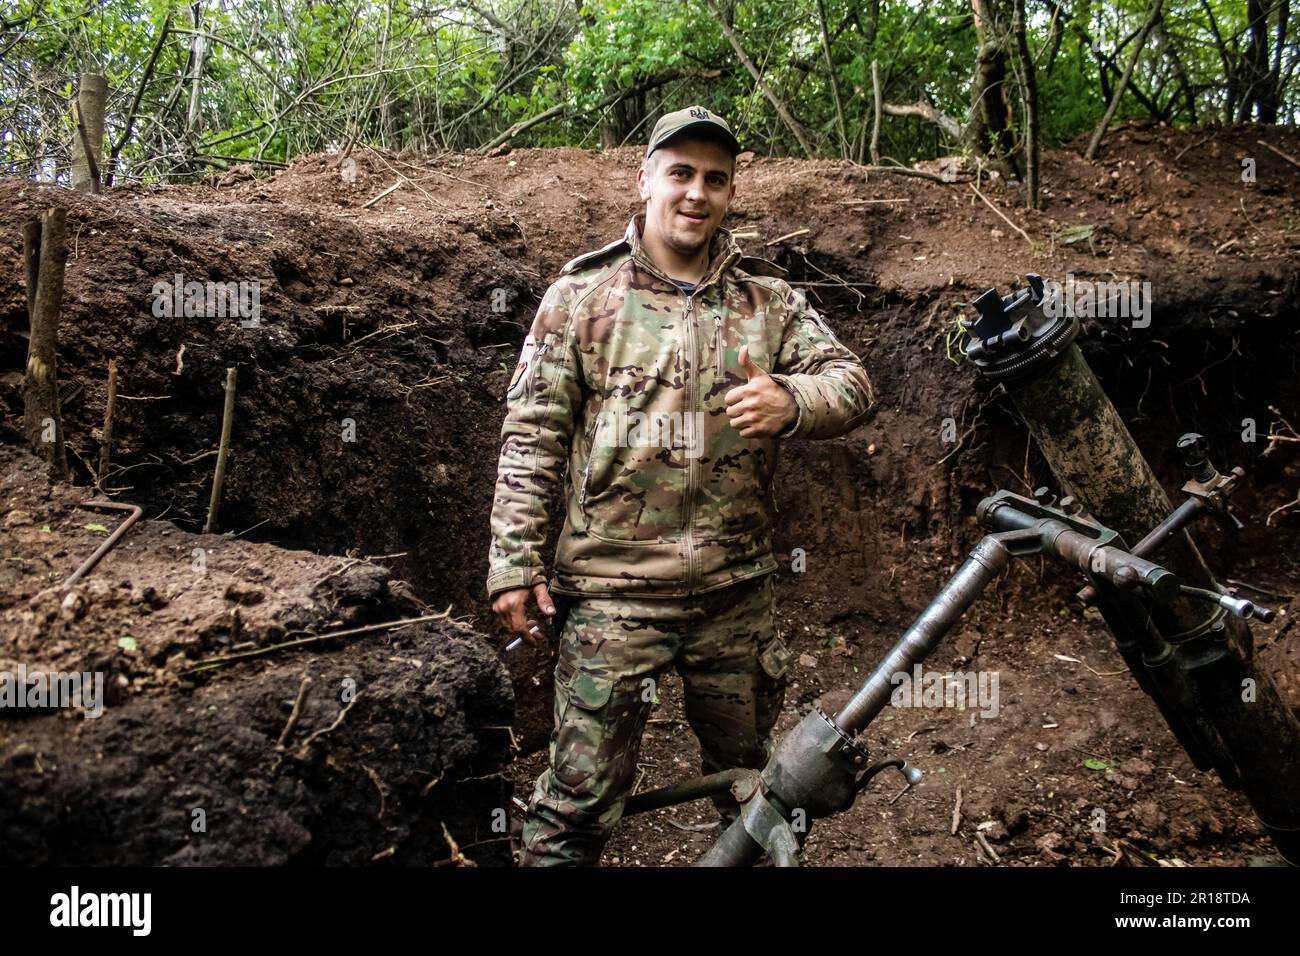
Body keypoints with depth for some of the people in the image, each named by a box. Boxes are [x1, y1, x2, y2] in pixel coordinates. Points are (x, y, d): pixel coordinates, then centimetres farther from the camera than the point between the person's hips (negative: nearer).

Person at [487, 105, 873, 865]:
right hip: (613, 592, -3)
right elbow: (532, 435, -1)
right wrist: (514, 562, -6)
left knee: (751, 784, 20)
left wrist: (791, 402, -21)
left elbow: (854, 384, 2)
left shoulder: (770, 298, 8)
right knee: (580, 798, 3)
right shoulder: (583, 294, 1)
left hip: (739, 593, 3)